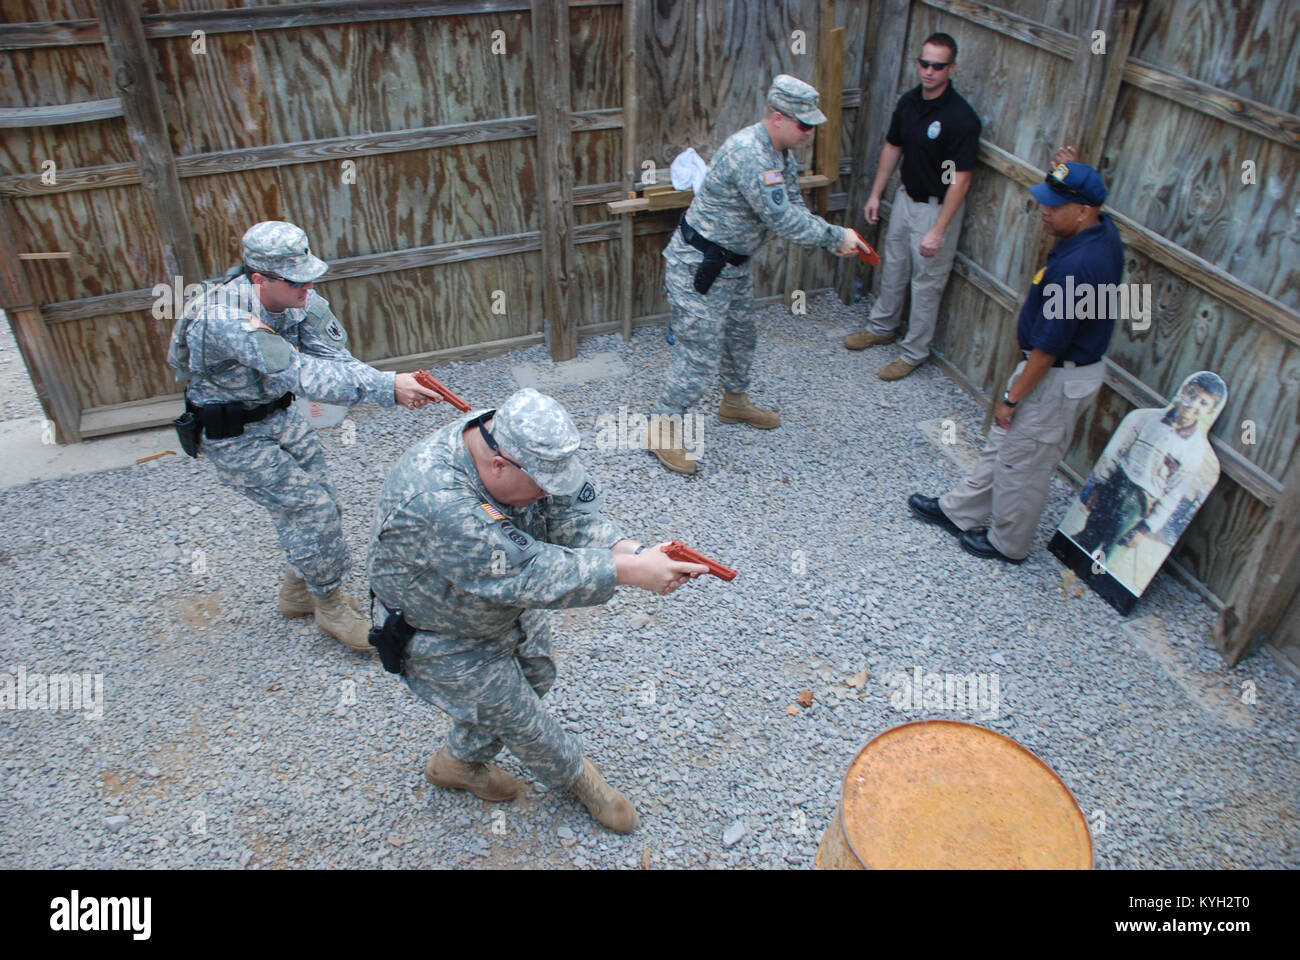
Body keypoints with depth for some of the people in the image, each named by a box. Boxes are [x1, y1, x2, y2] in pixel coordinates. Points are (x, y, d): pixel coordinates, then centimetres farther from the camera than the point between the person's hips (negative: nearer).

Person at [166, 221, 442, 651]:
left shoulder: (298, 299, -13)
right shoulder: (227, 320, -35)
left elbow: (331, 356, -22)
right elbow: (302, 374, -45)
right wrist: (388, 387, -52)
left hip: (277, 415, 7)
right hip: (235, 438, -7)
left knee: (320, 504, 12)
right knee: (310, 508, -9)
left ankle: (299, 592, 35)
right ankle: (330, 607, 11)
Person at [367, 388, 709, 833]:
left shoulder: (512, 438, -20)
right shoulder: (435, 504, -43)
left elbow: (569, 508, -19)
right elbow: (528, 574, -43)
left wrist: (628, 548, -37)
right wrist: (627, 571, -44)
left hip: (504, 604, 8)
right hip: (445, 637, -7)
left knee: (534, 677, 23)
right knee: (517, 715, 8)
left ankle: (459, 762, 47)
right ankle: (575, 775, 38)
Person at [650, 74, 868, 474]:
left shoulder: (781, 152, 4)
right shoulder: (748, 154, -29)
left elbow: (795, 208, 6)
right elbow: (783, 221, -29)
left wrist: (834, 241, -11)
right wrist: (836, 236, -18)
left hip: (733, 262, 10)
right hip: (698, 265, -10)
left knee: (741, 335, 24)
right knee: (700, 352, -6)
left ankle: (735, 402, 46)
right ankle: (663, 428, 9)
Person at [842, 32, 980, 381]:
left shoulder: (961, 118, -25)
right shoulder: (908, 101, -3)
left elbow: (960, 180, -24)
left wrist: (938, 230, -27)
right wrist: (875, 194, 11)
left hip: (938, 207, -7)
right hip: (906, 197, 7)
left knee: (926, 283, 3)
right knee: (893, 268, 22)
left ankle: (914, 353, 17)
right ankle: (883, 327, 42)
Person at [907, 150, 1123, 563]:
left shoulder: (1074, 268, -33)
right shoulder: (1103, 230, -3)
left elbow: (1049, 347, -27)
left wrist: (1012, 397, -16)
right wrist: (1068, 170, 3)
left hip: (1057, 380, -10)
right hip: (1073, 366, 10)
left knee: (1023, 464, 9)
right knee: (1004, 444, 22)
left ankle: (1008, 543, 29)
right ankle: (957, 511, 38)